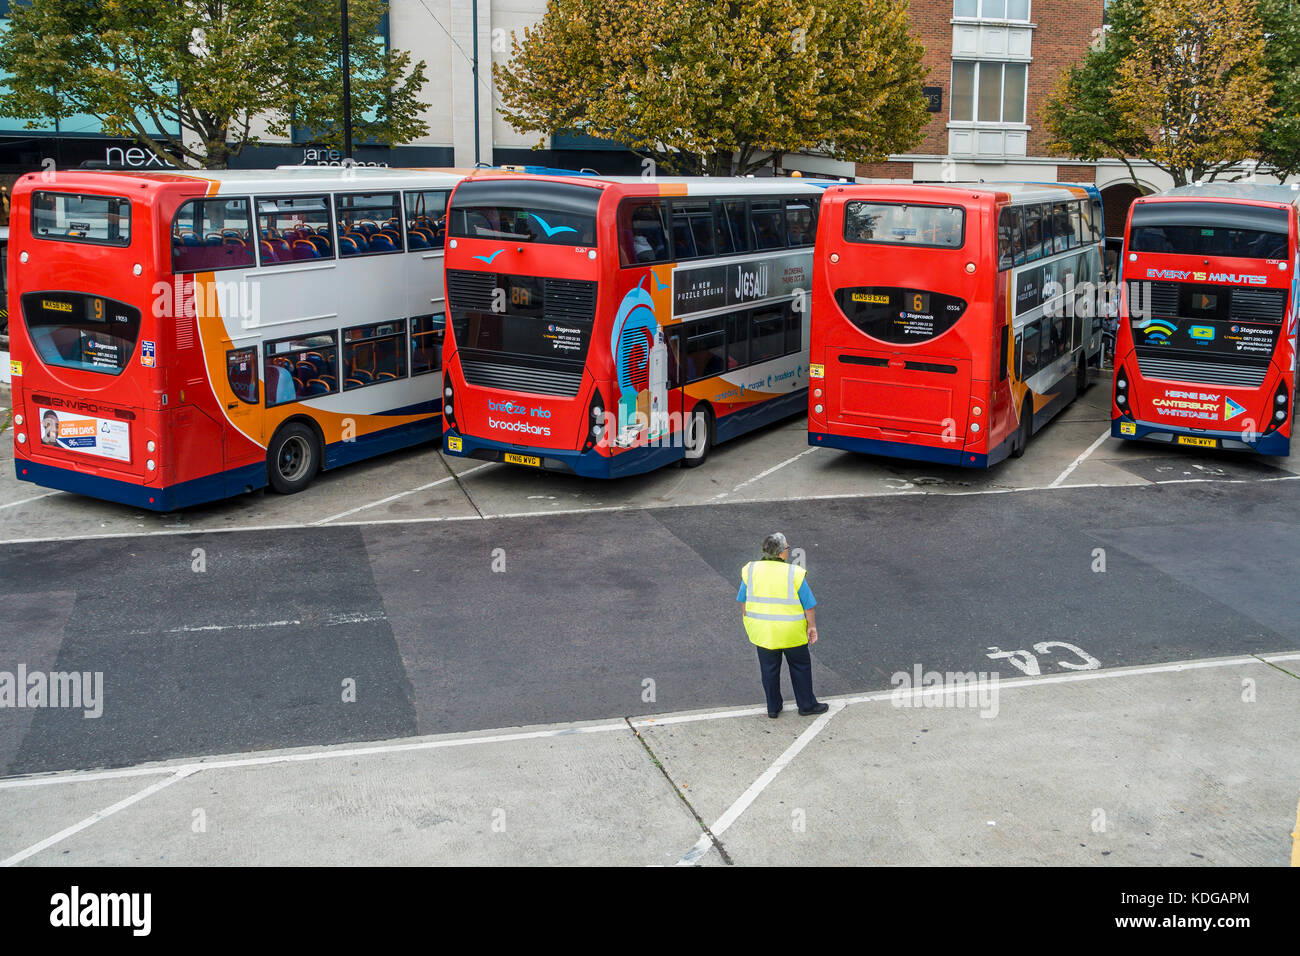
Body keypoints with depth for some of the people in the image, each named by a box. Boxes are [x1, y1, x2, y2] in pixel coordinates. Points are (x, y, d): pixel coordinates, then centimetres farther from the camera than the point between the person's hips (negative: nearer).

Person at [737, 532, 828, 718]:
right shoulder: (795, 574, -16)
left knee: (769, 668, 17)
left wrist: (749, 623, 14)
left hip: (761, 631, 3)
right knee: (800, 667, 16)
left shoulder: (750, 571, -8)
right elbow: (808, 605, -9)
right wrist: (812, 626, 4)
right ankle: (806, 705, 27)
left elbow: (743, 602, 1)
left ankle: (773, 707, 28)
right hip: (791, 633, -3)